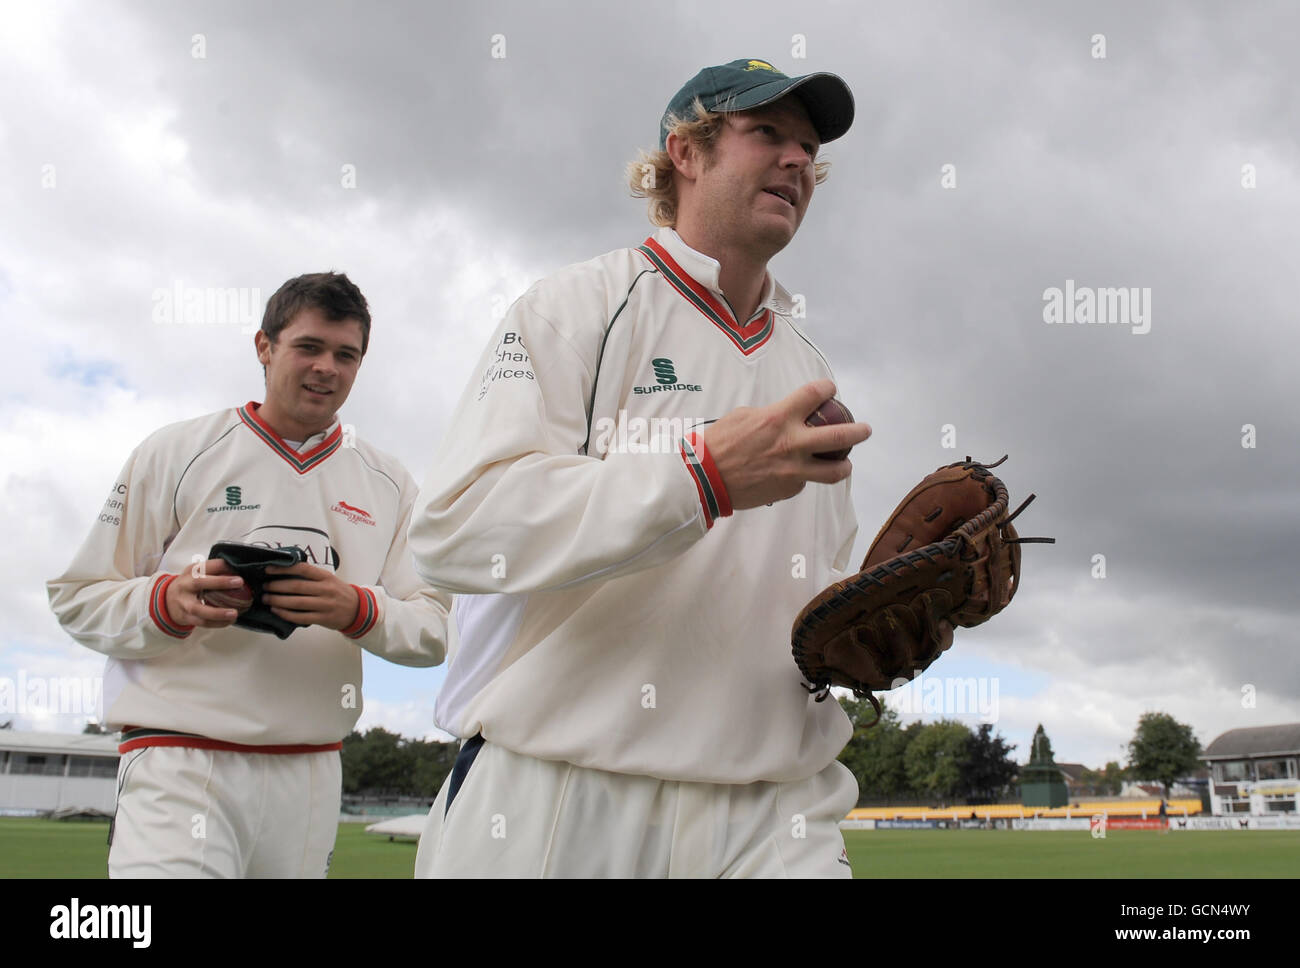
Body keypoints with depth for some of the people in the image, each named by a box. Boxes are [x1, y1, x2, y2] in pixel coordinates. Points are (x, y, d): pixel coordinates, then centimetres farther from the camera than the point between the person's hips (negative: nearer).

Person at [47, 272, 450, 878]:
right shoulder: (177, 454, 3)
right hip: (180, 764, -3)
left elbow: (434, 630, 3)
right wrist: (171, 601, -18)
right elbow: (78, 599, 2)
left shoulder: (389, 486, 10)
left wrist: (358, 610, -17)